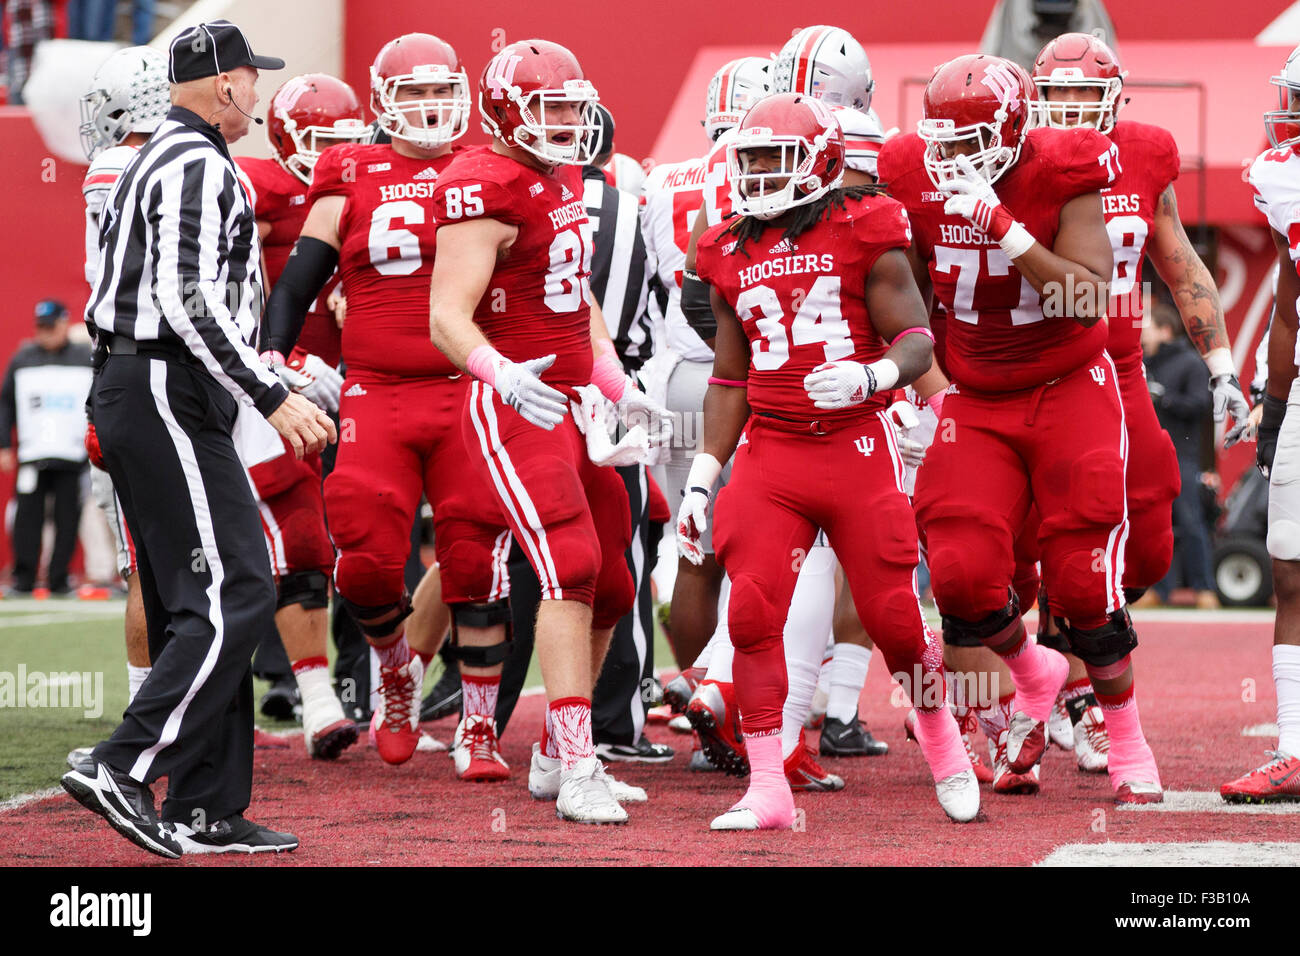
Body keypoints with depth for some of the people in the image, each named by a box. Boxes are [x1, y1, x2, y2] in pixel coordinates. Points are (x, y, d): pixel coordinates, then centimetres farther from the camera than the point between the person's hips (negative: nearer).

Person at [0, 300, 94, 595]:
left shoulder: (87, 359, 8)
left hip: (73, 457, -1)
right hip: (31, 456, 1)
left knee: (67, 518, -1)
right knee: (28, 516, -4)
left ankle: (59, 579, 7)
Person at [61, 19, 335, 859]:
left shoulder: (155, 162, 19)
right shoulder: (201, 167, -12)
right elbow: (190, 302, -23)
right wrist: (272, 397, -22)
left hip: (132, 395, 11)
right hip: (171, 399, -11)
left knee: (195, 607, 10)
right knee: (234, 597, -11)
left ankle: (205, 810, 10)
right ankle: (123, 767, -15)